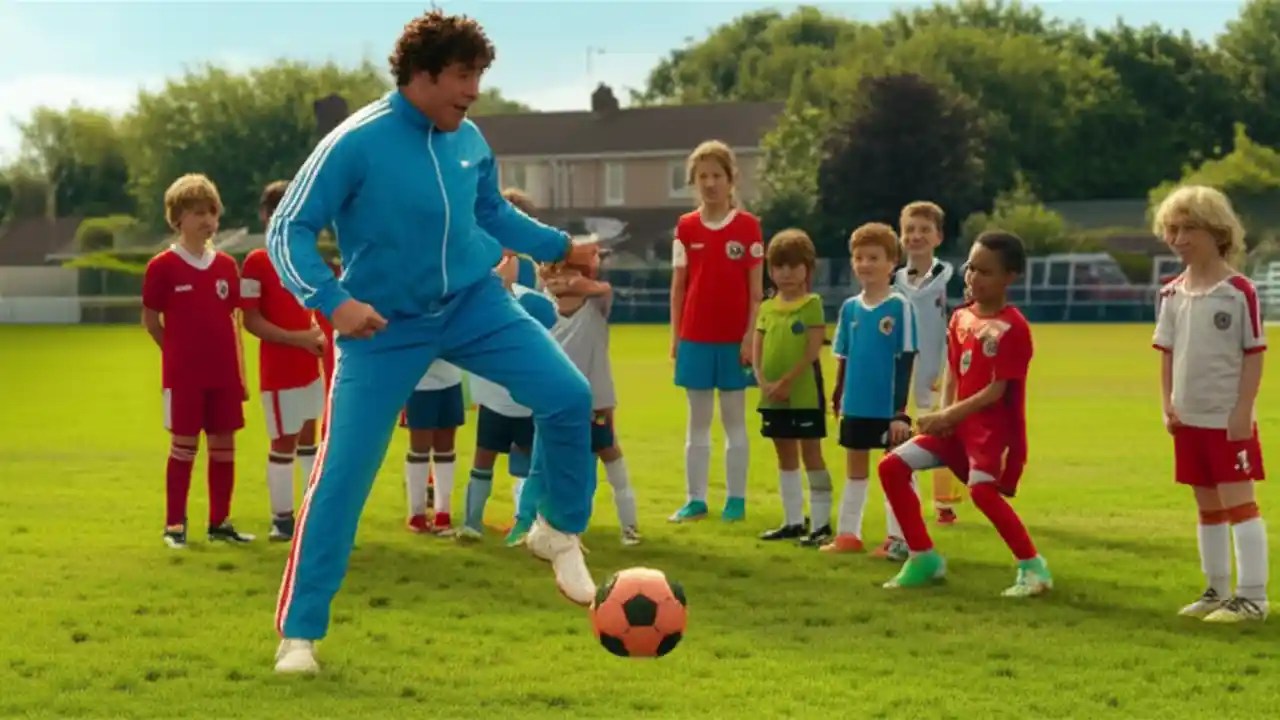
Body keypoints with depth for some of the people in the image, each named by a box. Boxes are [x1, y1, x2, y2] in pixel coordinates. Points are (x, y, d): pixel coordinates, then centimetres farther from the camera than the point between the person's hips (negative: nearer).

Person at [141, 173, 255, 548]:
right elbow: (150, 319, 0)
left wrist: (239, 371, 8)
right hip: (183, 376, -4)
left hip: (223, 374, 4)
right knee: (183, 446, -1)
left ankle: (220, 522, 16)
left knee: (224, 446, 7)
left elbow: (232, 319, 11)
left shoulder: (226, 265, 6)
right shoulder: (162, 267, -7)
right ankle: (175, 524, 7)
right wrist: (179, 354, 2)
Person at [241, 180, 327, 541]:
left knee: (307, 436, 14)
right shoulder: (257, 261, -12)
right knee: (283, 442, -1)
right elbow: (251, 321, -15)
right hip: (279, 370, -7)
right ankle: (281, 518, 9)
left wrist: (317, 333, 0)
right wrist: (299, 338, -21)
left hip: (308, 366, 7)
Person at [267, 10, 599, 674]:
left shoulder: (470, 141, -1)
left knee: (568, 395, -14)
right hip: (384, 327, -4)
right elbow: (288, 230, -17)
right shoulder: (356, 143, -19)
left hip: (473, 303, 4)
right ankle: (299, 632, 8)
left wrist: (561, 247, 14)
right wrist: (332, 300, -29)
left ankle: (560, 531, 11)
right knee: (342, 476, -4)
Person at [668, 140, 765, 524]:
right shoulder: (686, 227, 4)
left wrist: (750, 336, -9)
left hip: (733, 338, -2)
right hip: (695, 337, 2)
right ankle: (695, 499, 12)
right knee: (697, 422, 8)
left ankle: (736, 499, 11)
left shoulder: (747, 226, -3)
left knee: (734, 421, 5)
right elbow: (678, 286, 7)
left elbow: (756, 288, -3)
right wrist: (675, 337, 2)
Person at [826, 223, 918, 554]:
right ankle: (847, 534, 23)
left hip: (888, 406, -5)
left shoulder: (900, 306, -9)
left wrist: (901, 409, -13)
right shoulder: (850, 307, 5)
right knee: (855, 468, 14)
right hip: (856, 405, 5)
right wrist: (838, 399, 12)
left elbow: (905, 361, -10)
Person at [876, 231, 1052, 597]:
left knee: (982, 490, -30)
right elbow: (953, 375, 12)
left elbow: (996, 391, -18)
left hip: (996, 428, -8)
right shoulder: (960, 318, 9)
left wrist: (949, 416, -20)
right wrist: (944, 415, -6)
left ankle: (1032, 566, -12)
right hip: (960, 424, 8)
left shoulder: (1013, 328, -15)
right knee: (892, 466, -1)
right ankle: (924, 557, 9)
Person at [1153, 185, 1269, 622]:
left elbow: (1254, 354, -11)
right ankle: (1217, 591, 24)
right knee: (1207, 506, 14)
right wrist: (1167, 406, 2)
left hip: (1229, 418, -6)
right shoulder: (1173, 294, 5)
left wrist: (1243, 411, -15)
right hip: (1190, 418, 6)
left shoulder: (1239, 291, -12)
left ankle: (1253, 597, -2)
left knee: (1238, 501, -6)